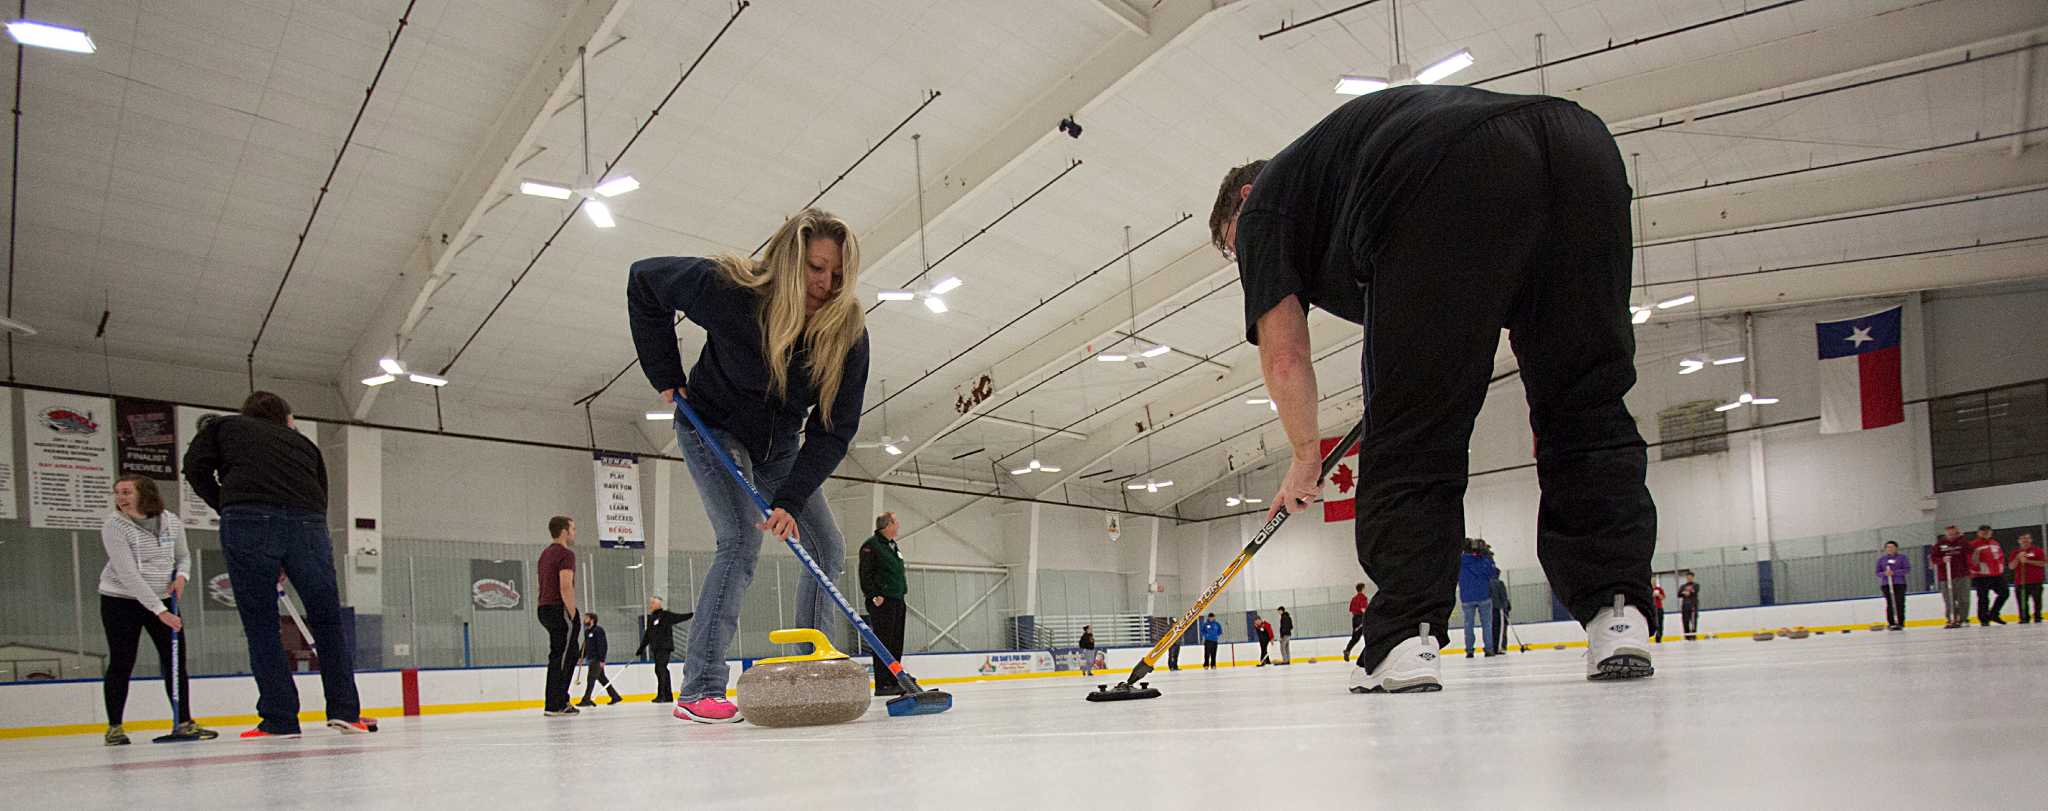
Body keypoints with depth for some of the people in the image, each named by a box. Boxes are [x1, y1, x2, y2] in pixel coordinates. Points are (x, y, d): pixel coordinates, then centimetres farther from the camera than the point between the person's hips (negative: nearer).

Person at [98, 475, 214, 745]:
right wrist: (160, 611, -27)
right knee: (121, 664, -2)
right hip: (120, 601, -4)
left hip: (162, 600, 4)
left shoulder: (171, 521, -3)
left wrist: (181, 576, -9)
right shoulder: (113, 525, -16)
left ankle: (183, 722, 6)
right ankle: (114, 727, 9)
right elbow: (128, 575, -23)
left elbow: (183, 555, 15)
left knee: (176, 660, 0)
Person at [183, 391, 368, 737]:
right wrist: (288, 567, 34)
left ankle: (279, 719, 7)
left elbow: (196, 467, 9)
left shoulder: (223, 426, 27)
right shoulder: (304, 443, 30)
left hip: (247, 522, -2)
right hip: (306, 523, 2)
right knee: (328, 621, 14)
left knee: (261, 626, 8)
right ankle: (345, 711, 10)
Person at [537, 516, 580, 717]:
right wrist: (573, 615, -15)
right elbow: (566, 587, -20)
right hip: (560, 609, -10)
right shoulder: (566, 554, -10)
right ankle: (554, 705, -7)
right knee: (562, 657, -7)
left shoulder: (545, 554, 19)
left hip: (544, 608, 10)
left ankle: (560, 701, 17)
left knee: (569, 655, 15)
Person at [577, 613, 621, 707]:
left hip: (597, 659, -9)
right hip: (591, 658, 9)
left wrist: (602, 660, -22)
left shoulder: (598, 630, -13)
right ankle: (615, 696, 17)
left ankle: (586, 699, -12)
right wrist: (581, 657, 15)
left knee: (591, 678, -12)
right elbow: (585, 645, 23)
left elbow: (602, 645, -18)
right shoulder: (586, 631, 14)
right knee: (602, 678, 10)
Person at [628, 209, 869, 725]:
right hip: (713, 428, -5)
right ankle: (699, 687, -21)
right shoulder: (728, 288, -30)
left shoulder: (848, 333, -23)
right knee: (743, 539, -23)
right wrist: (666, 375, -12)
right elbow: (644, 280, -13)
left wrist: (790, 500, -33)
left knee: (828, 549, 1)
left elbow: (834, 429, -22)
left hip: (778, 445, 5)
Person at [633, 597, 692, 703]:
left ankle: (661, 695, -20)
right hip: (656, 649, 8)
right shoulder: (650, 619, 19)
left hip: (665, 647, -8)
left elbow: (680, 617, -14)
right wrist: (640, 650, 25)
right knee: (659, 670, 9)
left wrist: (693, 614, -28)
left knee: (660, 669, -16)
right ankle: (668, 696, 14)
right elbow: (646, 636, 24)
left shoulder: (665, 615, -4)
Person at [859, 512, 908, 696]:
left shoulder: (894, 547, 22)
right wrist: (874, 595, -20)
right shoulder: (871, 546, -6)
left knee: (896, 644, 9)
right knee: (883, 643, -9)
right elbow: (865, 574, -13)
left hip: (897, 602, 9)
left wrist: (903, 595, 21)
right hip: (881, 603, -9)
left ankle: (894, 681, 13)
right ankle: (882, 684, -8)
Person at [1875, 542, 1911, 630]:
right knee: (1889, 604, -3)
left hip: (1899, 584, -2)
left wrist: (1894, 572, -15)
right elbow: (1878, 572, 12)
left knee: (1900, 603, -6)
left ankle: (1900, 623, -2)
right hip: (1886, 585, 2)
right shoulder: (1881, 559, 13)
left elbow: (1907, 570, -4)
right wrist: (1884, 573, -10)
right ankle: (1891, 623, 0)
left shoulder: (1902, 558, 4)